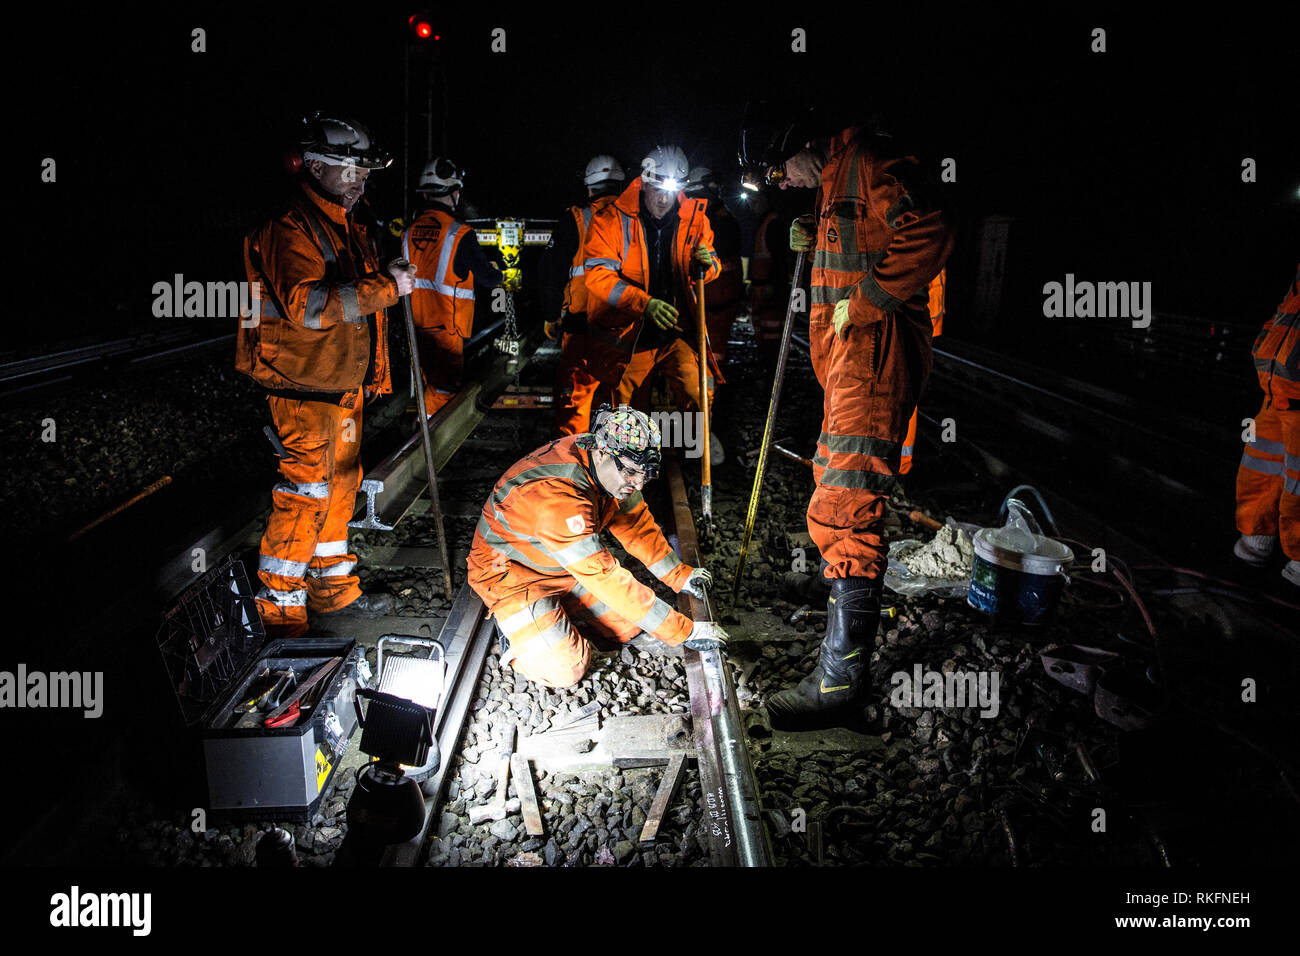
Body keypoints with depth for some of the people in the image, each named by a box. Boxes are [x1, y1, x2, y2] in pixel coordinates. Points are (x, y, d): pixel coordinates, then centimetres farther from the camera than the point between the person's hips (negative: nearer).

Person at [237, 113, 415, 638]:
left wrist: (376, 375, 24)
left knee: (339, 486, 17)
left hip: (344, 386, 10)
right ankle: (281, 616, 1)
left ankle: (333, 587, 31)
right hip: (304, 389, -9)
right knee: (305, 493, -8)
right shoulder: (290, 230, -15)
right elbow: (308, 305, -30)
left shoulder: (352, 230, 15)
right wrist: (385, 287, -27)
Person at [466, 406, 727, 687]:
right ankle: (512, 624, 10)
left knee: (629, 627, 1)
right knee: (565, 671, -16)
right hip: (511, 574, -7)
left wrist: (679, 575, -6)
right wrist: (685, 631, -38)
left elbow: (635, 522, 2)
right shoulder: (558, 498, -41)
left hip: (572, 565, 7)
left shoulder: (613, 468, -16)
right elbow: (608, 580, -40)